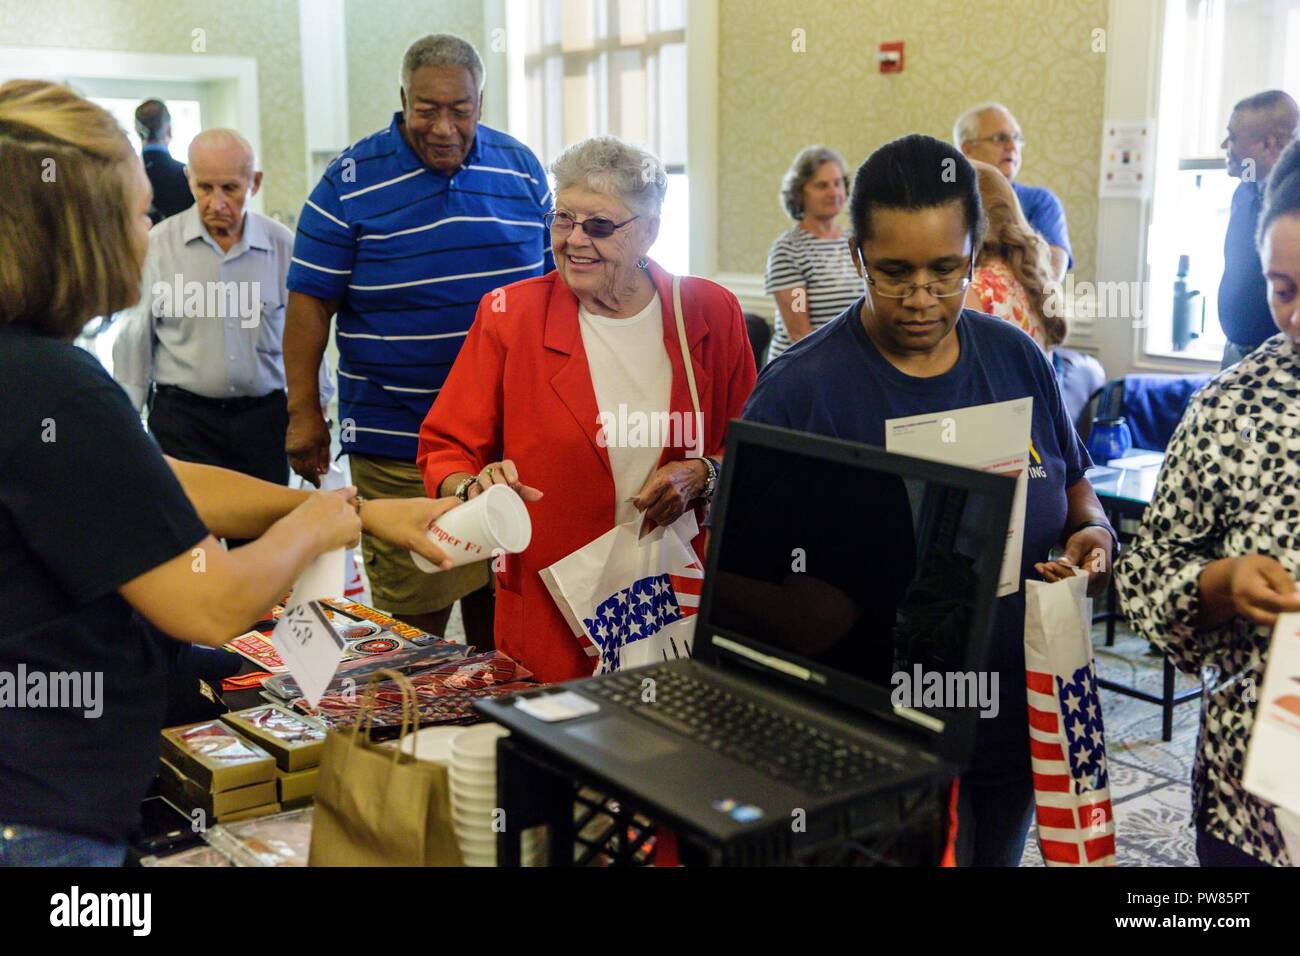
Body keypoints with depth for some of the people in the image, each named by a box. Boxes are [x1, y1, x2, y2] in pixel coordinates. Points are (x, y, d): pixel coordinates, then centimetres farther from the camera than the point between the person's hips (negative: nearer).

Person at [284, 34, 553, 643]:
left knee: (502, 599, 13)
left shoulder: (521, 168, 6)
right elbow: (309, 300, -2)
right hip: (398, 445, -3)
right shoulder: (351, 181, -4)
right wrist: (304, 412, -6)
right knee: (412, 615, 0)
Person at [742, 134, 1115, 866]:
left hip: (1019, 719, 5)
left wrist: (1093, 533, -8)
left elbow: (1074, 486, 13)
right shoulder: (798, 391, -15)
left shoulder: (1016, 358, 0)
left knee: (998, 849, 23)